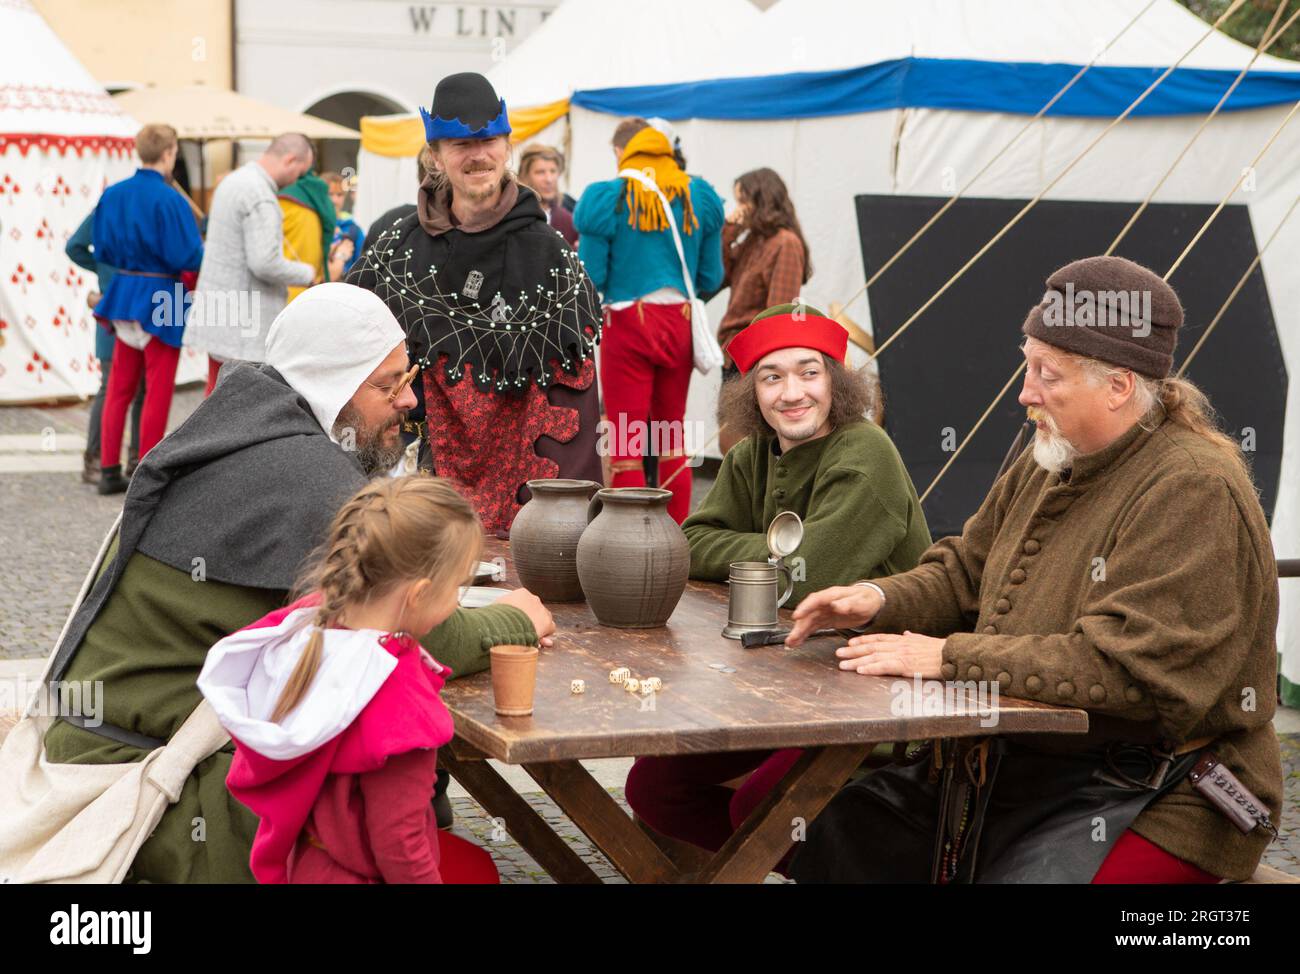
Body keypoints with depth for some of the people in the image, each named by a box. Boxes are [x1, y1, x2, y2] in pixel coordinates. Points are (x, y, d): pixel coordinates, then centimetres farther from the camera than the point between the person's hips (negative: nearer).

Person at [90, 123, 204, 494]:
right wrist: (207, 250, 1)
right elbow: (187, 256, -18)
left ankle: (109, 471, 17)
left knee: (118, 389, 14)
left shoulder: (112, 195, 3)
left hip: (124, 294, 6)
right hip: (162, 301, -6)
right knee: (157, 393, 3)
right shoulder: (169, 200, -18)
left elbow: (101, 249, 9)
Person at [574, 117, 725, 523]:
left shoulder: (607, 199, -5)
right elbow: (711, 277, 9)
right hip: (679, 322, 4)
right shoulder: (699, 197, 7)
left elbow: (591, 276, -6)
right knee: (673, 442, 15)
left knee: (626, 448, 1)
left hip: (628, 321, -4)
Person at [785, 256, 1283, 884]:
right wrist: (880, 601, -3)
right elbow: (965, 572, 19)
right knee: (836, 827, -3)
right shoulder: (1049, 465, 11)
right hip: (1019, 761, 8)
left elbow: (1126, 666, -26)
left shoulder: (1195, 492, -19)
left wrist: (949, 657, -23)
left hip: (1148, 800, -8)